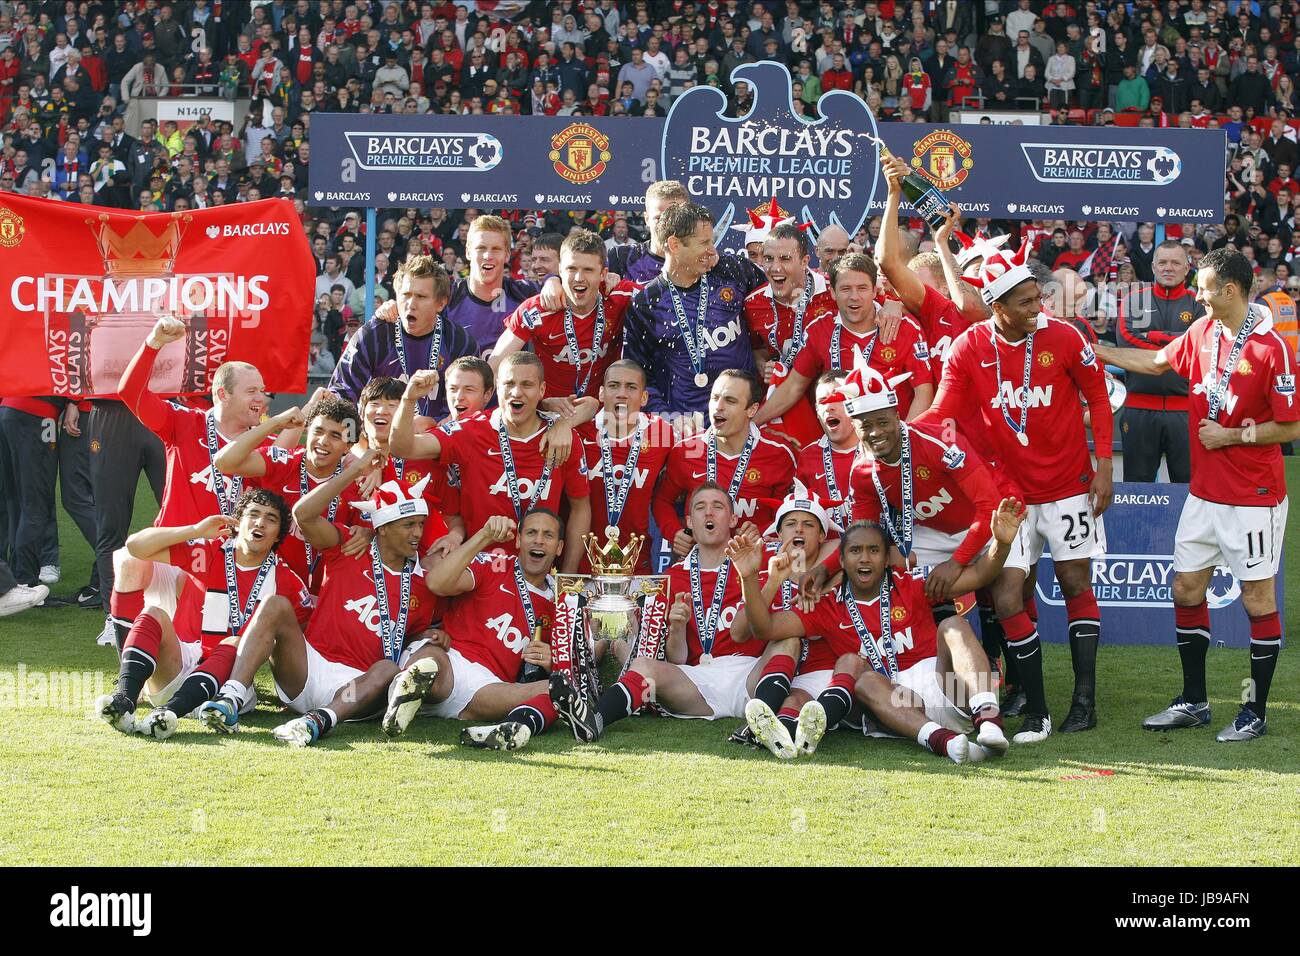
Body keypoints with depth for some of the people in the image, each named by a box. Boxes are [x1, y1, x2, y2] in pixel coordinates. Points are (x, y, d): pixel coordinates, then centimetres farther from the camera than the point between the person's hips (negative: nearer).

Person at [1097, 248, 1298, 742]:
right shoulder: (1202, 332, 5)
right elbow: (1155, 361, 22)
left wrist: (1230, 435, -13)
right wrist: (1091, 349, 21)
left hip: (1253, 497, -8)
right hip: (1204, 493, 8)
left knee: (1257, 598, 2)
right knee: (1186, 589, 10)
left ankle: (1256, 712, 10)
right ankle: (1193, 702, 22)